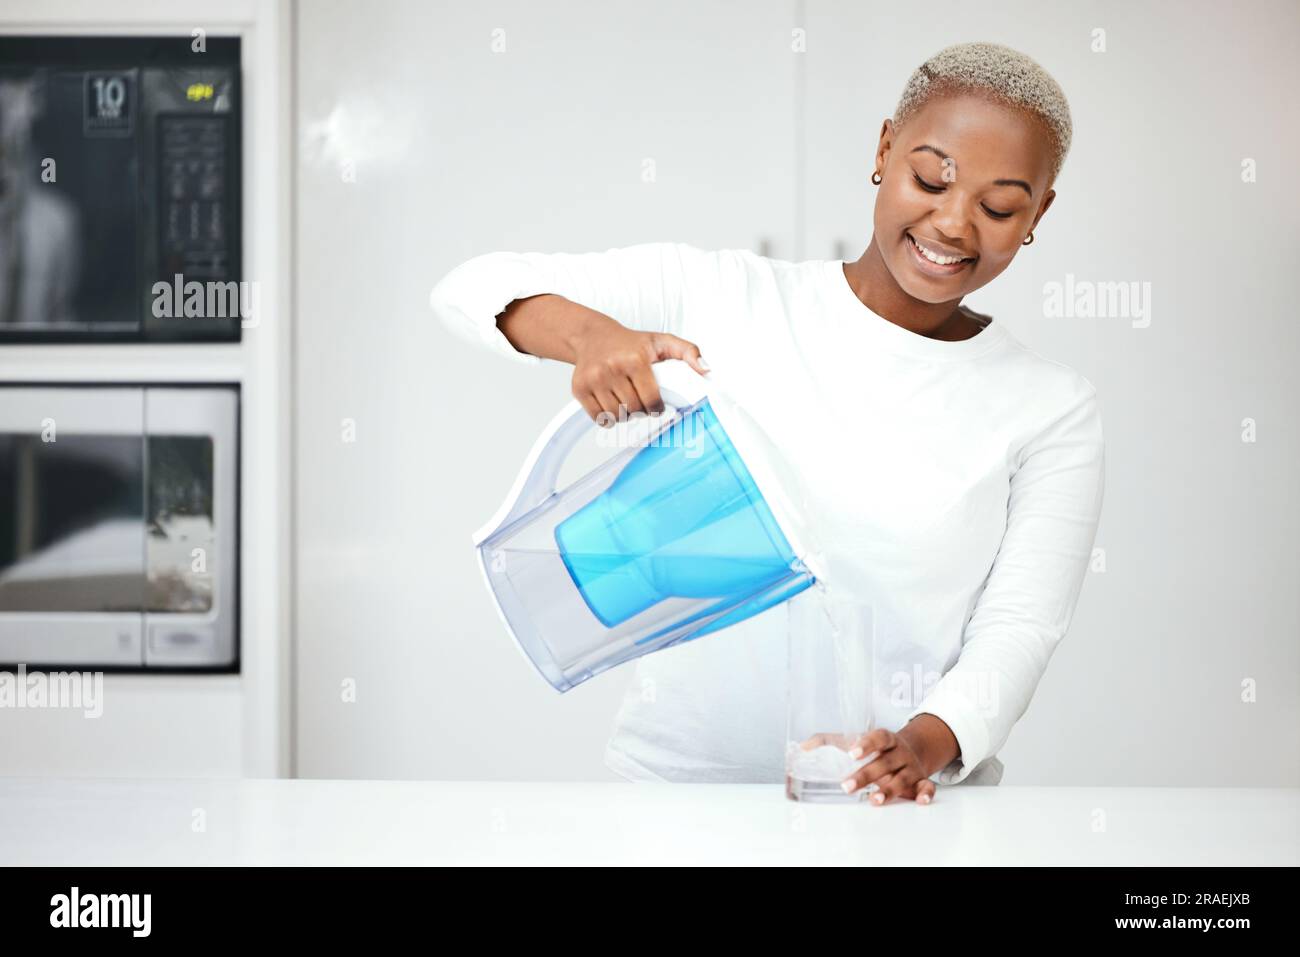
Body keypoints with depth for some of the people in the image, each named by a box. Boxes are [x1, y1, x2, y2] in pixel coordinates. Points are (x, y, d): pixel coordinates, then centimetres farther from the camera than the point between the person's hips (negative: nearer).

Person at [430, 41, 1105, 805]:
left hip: (896, 807, 1)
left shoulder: (1054, 410, 6)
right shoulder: (726, 296, 4)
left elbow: (1018, 628, 0)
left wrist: (929, 742, -20)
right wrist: (590, 331, -20)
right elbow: (473, 286, 1)